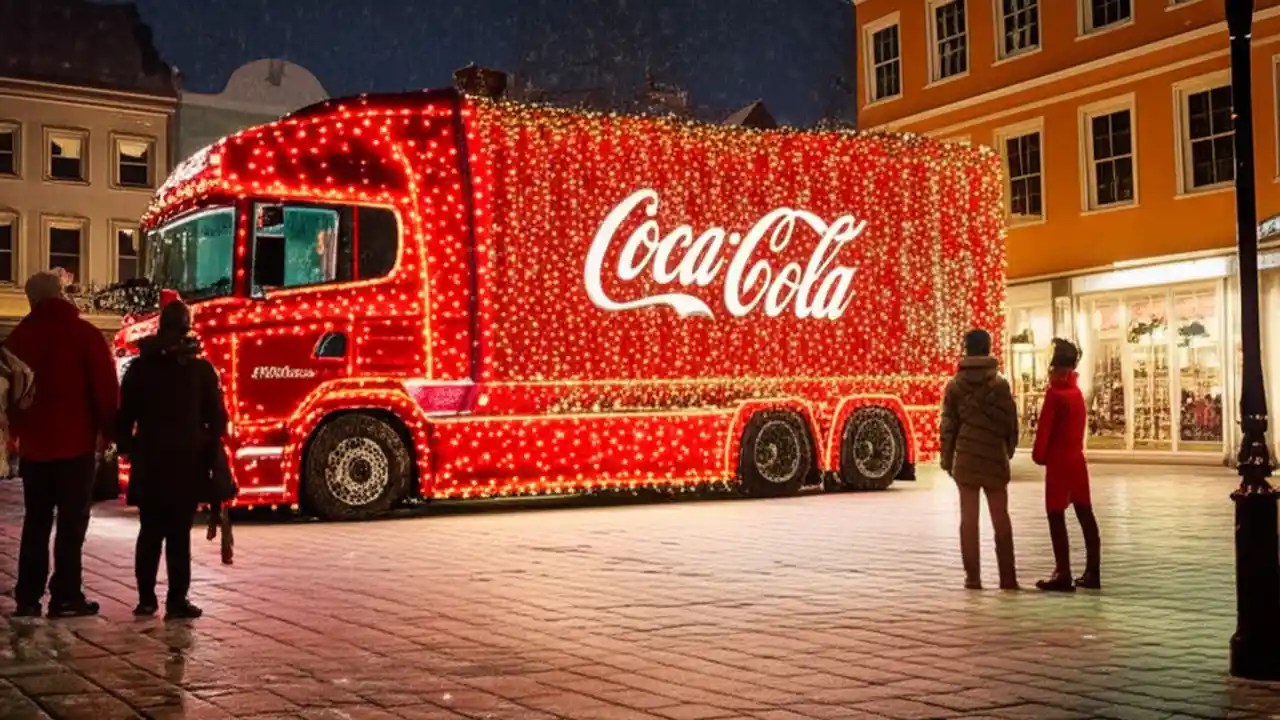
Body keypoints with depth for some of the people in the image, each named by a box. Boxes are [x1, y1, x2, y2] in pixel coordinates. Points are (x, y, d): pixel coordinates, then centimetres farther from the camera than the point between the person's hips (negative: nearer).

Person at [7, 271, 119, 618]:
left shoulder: (19, 336, 9)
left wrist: (16, 431, 21)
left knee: (36, 521, 11)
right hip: (75, 442, -5)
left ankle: (28, 597, 10)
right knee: (72, 521, -1)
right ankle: (65, 597, -3)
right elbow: (106, 386, -9)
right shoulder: (85, 333, -7)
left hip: (33, 443, 5)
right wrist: (108, 430, 1)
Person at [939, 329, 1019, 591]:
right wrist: (1009, 449, 12)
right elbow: (1011, 422, -2)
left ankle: (973, 576, 2)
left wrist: (947, 458, 7)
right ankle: (1008, 577, 9)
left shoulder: (955, 385, -2)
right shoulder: (1000, 384, -4)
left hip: (966, 456, 0)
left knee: (969, 516, 3)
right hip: (995, 455, 0)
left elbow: (948, 425, 0)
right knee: (1000, 516, 8)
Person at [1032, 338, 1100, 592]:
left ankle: (1063, 575, -6)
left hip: (1058, 462, -8)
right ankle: (1092, 573, 13)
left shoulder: (1055, 394, -14)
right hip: (1077, 459, 8)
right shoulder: (1076, 392, 10)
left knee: (1056, 516, -4)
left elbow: (1045, 428, -15)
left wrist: (1039, 455, -3)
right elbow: (1079, 426, 14)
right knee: (1085, 514, 8)